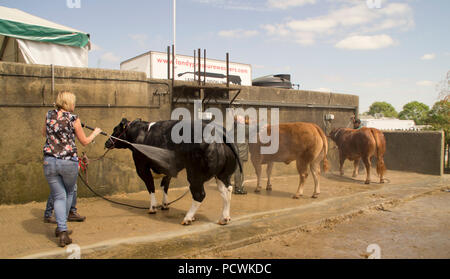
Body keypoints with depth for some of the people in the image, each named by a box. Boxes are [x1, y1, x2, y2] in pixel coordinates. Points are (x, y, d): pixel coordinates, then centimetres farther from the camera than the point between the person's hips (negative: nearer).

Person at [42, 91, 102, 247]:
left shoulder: (49, 115, 6)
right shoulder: (73, 118, -6)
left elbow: (44, 133, 25)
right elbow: (85, 142, 3)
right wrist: (95, 133, 20)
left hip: (49, 161, 3)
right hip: (69, 161, -3)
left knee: (58, 196, 8)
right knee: (69, 193, 19)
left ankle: (62, 230, -5)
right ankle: (61, 227, 31)